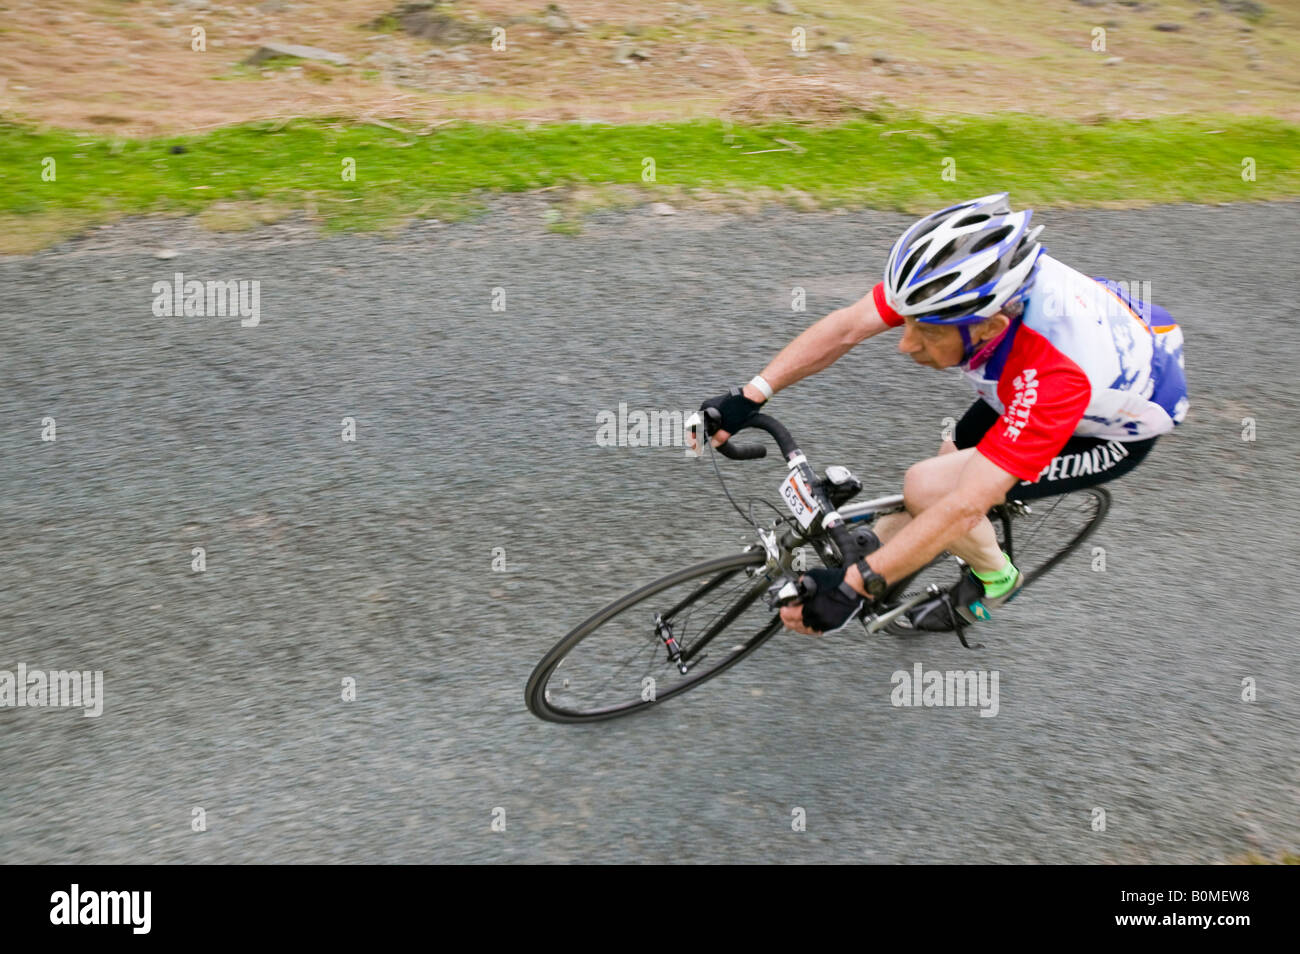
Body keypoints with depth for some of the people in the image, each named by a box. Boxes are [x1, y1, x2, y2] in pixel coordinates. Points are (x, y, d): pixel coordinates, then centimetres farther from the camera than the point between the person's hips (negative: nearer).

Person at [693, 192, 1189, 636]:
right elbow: (846, 327, -22)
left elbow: (963, 507, -42)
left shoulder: (1050, 375, -43)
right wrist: (750, 396, -27)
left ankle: (995, 578, 9)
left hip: (1118, 429, -6)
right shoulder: (964, 280, -28)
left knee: (927, 487, -18)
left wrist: (854, 586, -43)